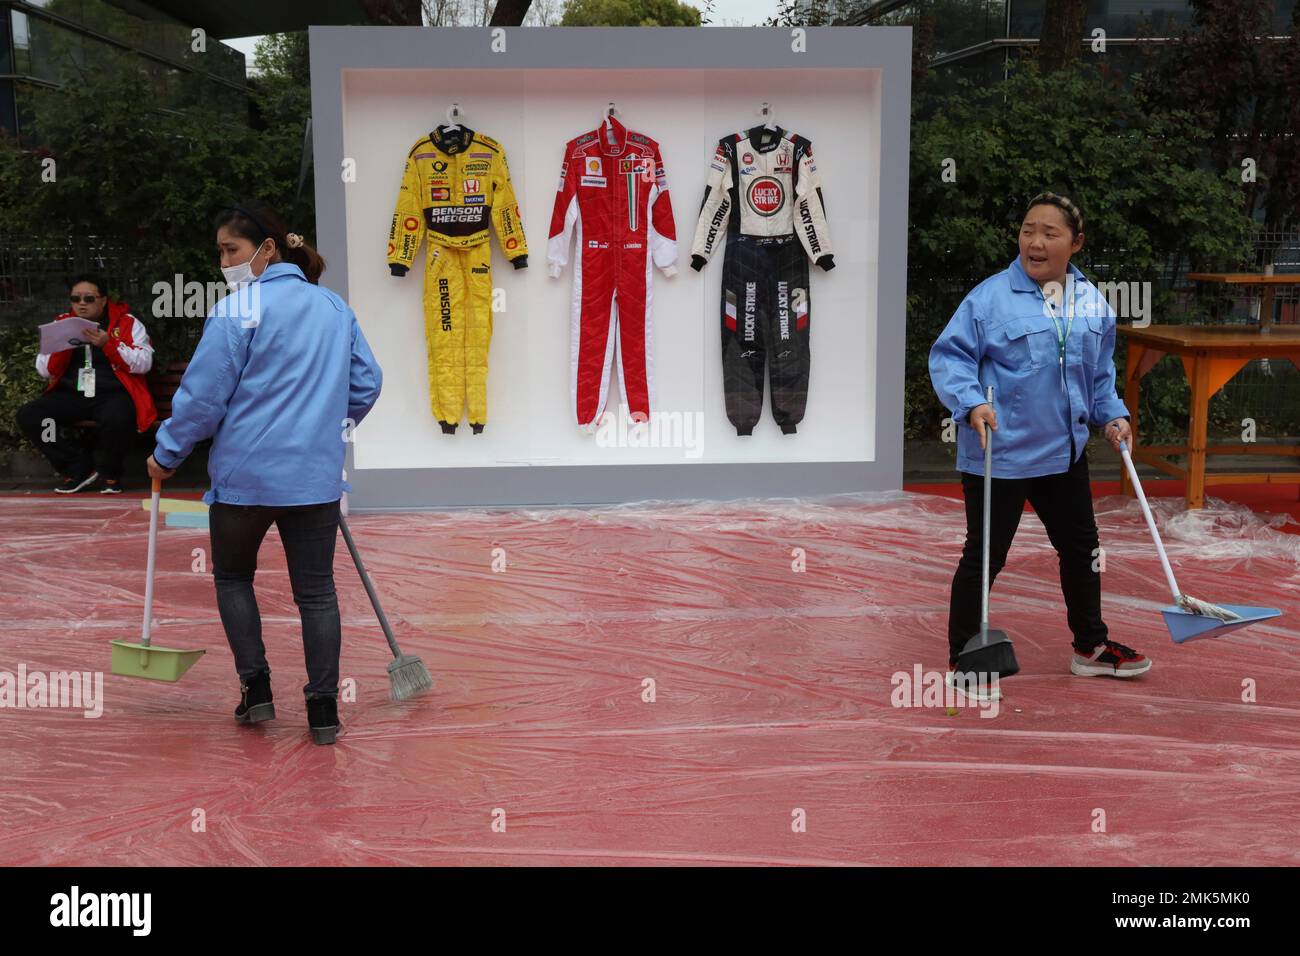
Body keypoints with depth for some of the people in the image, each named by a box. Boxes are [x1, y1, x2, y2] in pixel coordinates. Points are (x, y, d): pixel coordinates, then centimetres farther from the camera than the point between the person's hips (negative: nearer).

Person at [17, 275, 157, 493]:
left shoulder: (127, 322, 3)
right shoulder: (61, 324, 13)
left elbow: (144, 363, -8)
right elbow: (44, 371, 9)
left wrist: (108, 344, -18)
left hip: (113, 393, -4)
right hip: (71, 395, 4)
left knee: (116, 418, -39)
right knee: (28, 416, -20)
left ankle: (108, 472, -7)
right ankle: (80, 470, -7)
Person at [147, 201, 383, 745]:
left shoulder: (239, 310, -9)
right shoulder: (335, 307, 8)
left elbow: (204, 393, -9)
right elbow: (366, 382, 15)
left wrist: (167, 454, 3)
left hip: (245, 474, -4)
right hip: (317, 474, 4)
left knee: (232, 576, 18)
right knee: (316, 589, 9)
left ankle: (256, 688, 13)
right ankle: (323, 709, 8)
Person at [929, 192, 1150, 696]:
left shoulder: (1093, 302, 6)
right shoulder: (991, 296, -14)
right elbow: (948, 355, -15)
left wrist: (1112, 414, 8)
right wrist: (971, 403, -28)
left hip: (1065, 452, 7)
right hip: (1000, 455, -7)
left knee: (1080, 547, 19)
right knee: (984, 556, 2)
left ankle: (1091, 646, 39)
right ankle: (962, 662, 16)